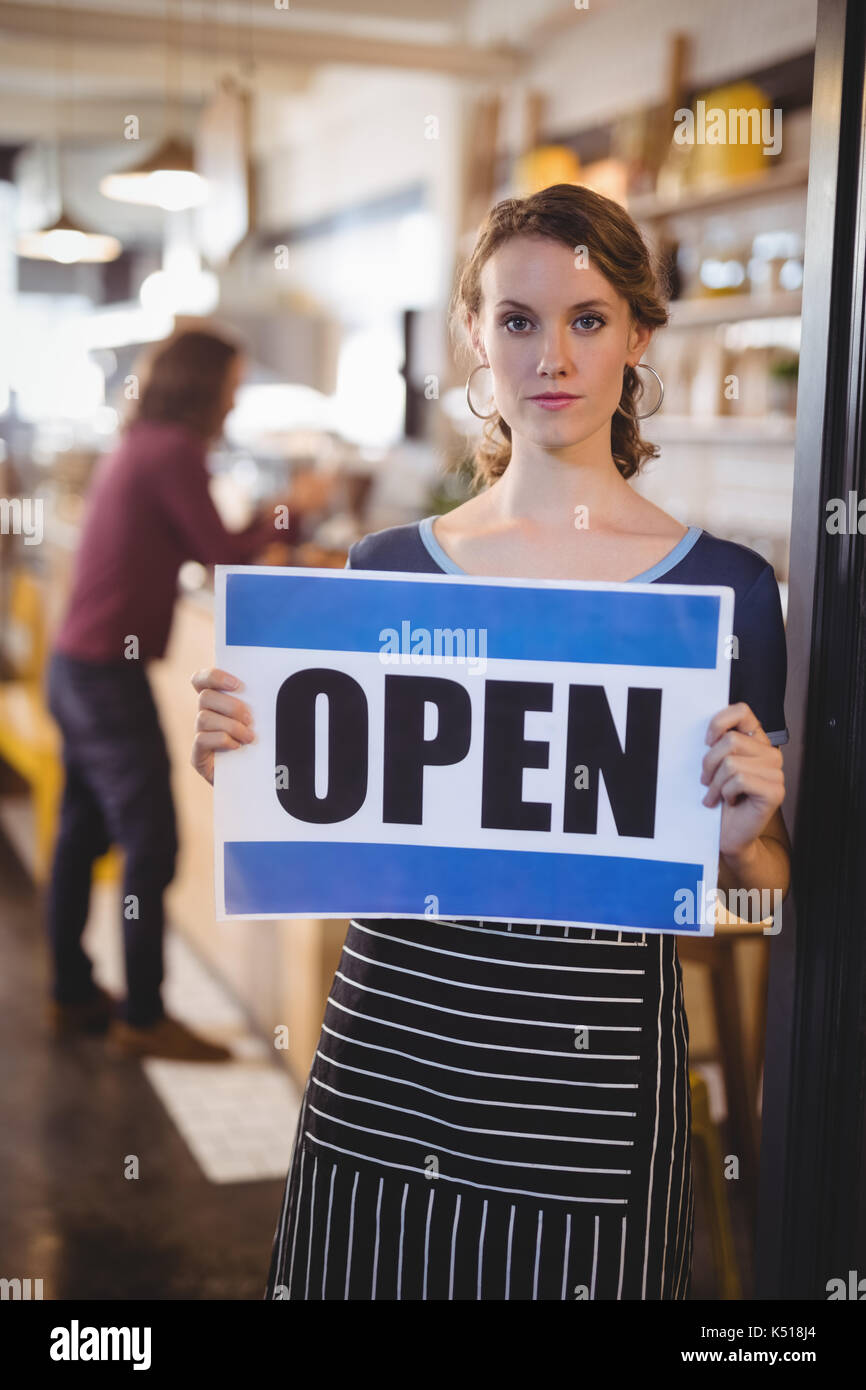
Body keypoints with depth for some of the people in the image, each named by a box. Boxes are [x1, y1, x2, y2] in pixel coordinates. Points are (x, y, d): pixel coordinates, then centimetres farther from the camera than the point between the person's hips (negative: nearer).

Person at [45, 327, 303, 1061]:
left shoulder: (135, 447, 14)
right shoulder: (174, 451, -15)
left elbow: (196, 547, 17)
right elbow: (224, 552, -14)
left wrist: (266, 526, 13)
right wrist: (288, 517, 1)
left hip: (75, 664, 10)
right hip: (110, 672, -10)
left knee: (83, 832, 16)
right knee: (151, 844, -4)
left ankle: (73, 994, 27)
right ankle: (143, 1018, 4)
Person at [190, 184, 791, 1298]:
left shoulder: (724, 585, -3)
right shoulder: (386, 566, 3)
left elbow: (769, 899, 3)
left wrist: (741, 839, -18)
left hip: (592, 1080, -2)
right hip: (383, 1059, 2)